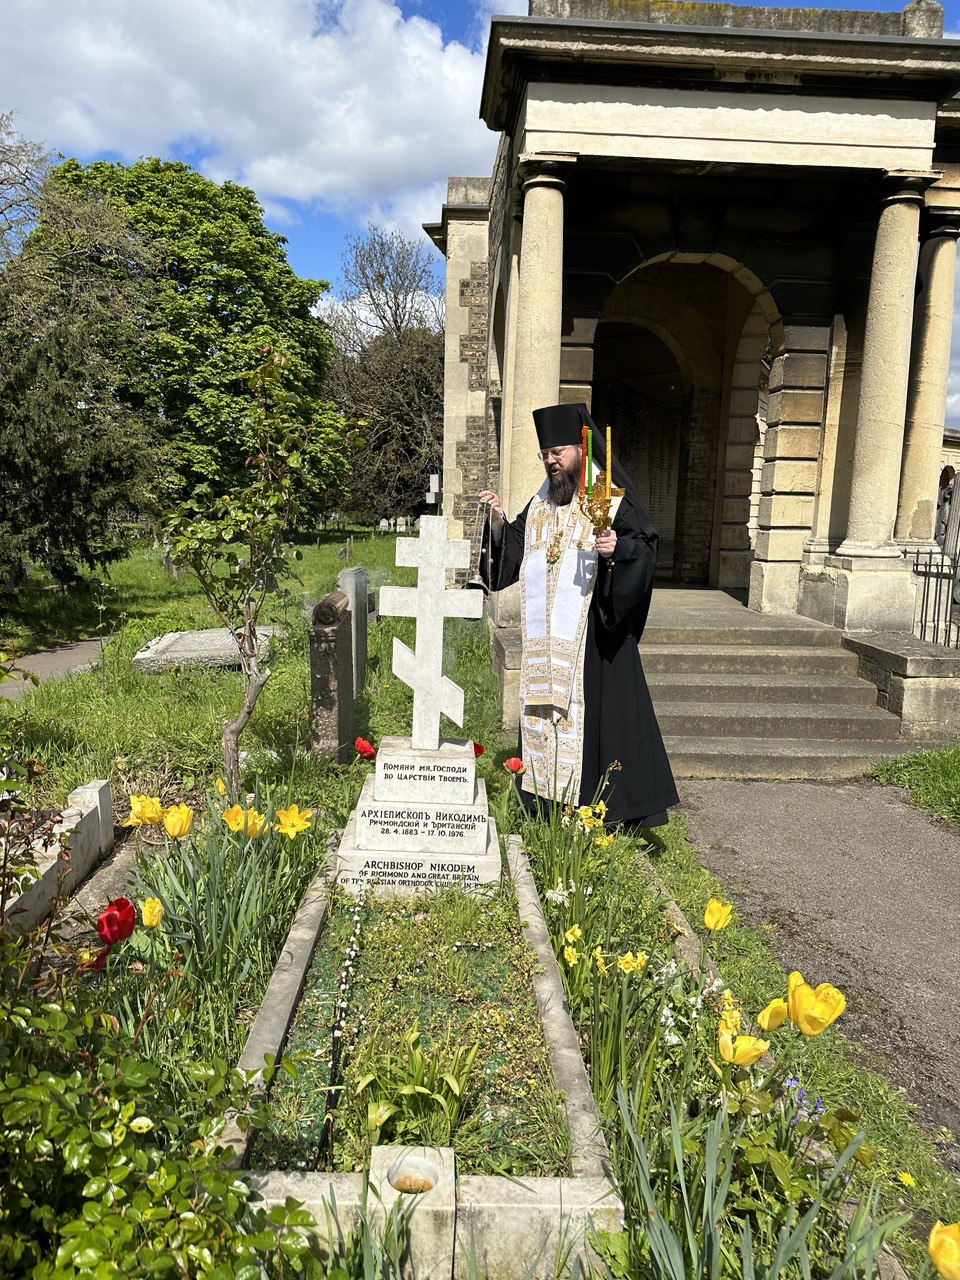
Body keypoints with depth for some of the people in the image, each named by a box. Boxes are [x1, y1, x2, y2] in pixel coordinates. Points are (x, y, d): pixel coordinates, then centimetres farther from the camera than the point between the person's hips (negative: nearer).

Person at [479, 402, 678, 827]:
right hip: (544, 636, 6)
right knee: (543, 708, 9)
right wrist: (499, 522, 2)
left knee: (595, 709, -5)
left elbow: (645, 545, -10)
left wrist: (618, 549, -30)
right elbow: (514, 550, 20)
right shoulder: (540, 504, 15)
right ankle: (546, 800, 19)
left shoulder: (613, 500, -3)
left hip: (593, 634, -6)